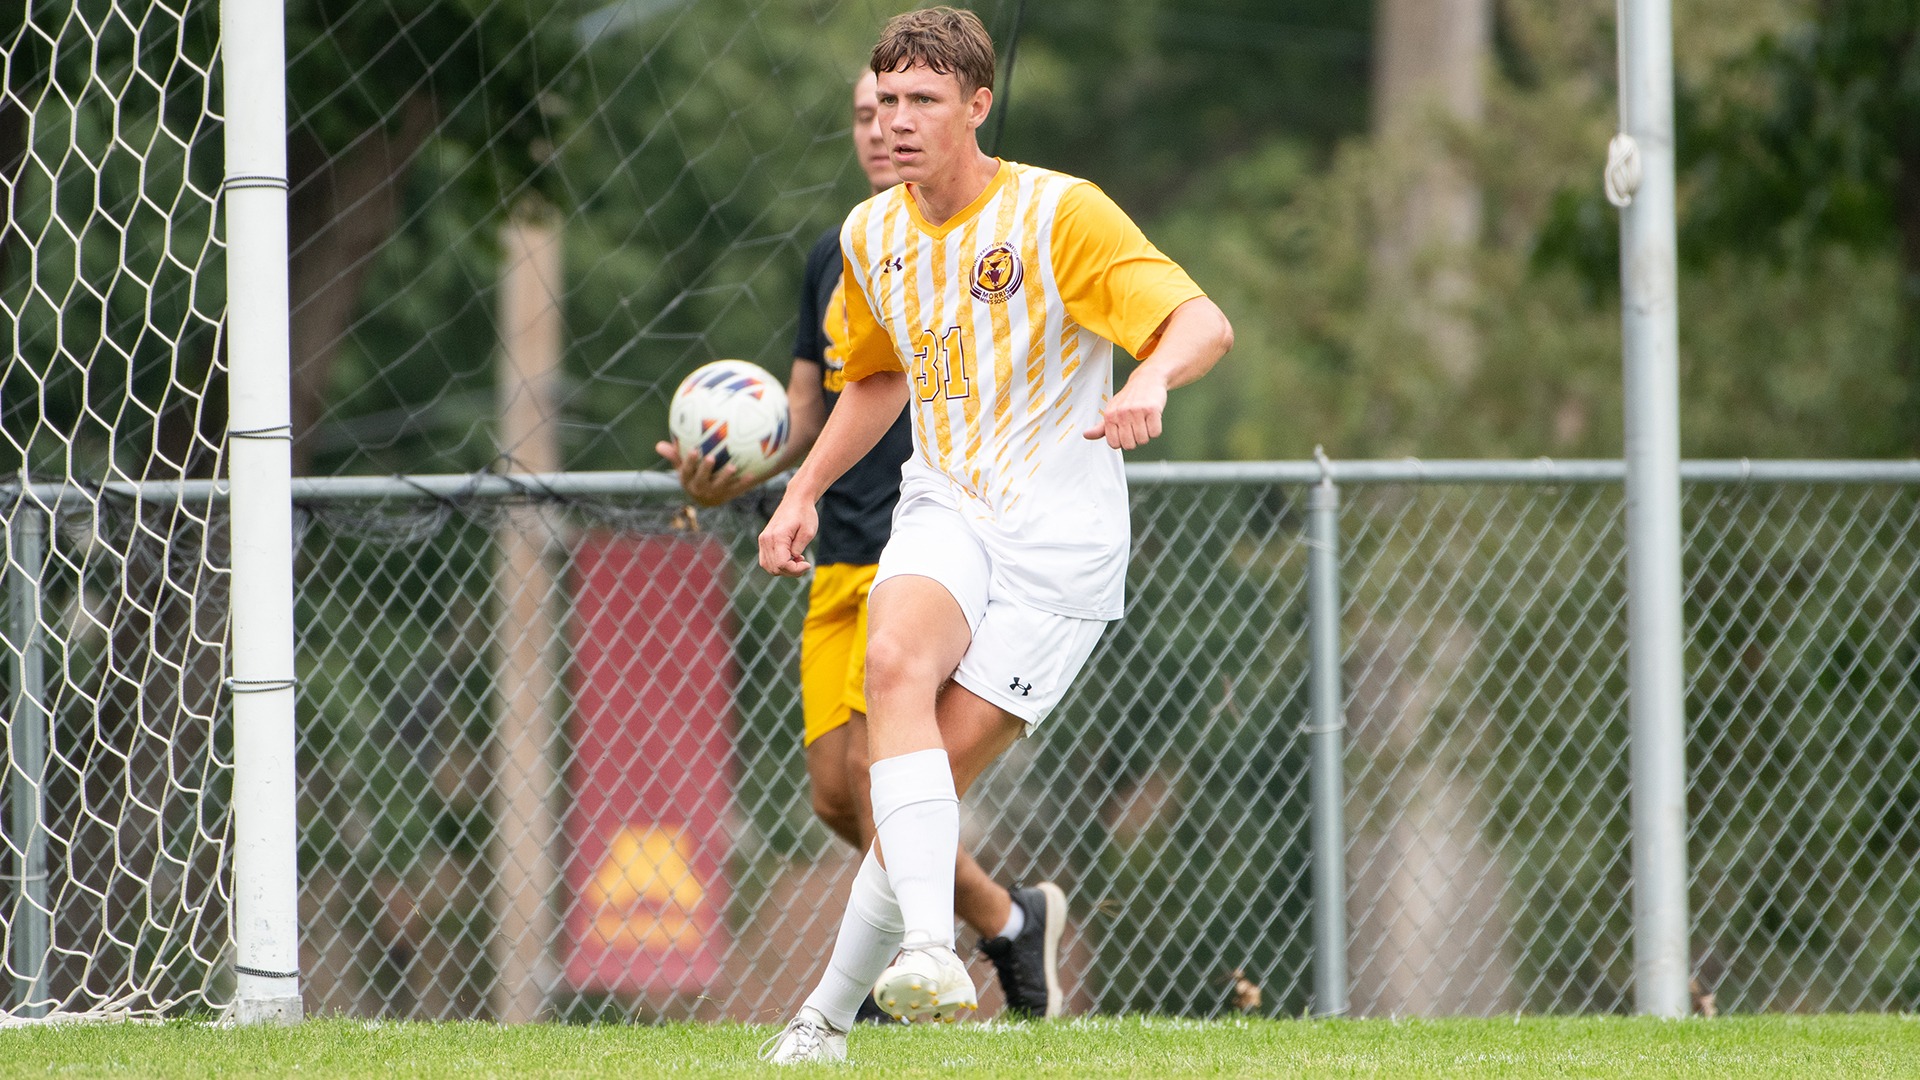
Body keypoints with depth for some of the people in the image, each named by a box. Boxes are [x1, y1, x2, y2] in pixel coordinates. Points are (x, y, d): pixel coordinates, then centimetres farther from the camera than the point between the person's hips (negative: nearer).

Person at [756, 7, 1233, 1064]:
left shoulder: (1060, 213, -10)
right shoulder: (872, 235, 9)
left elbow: (1204, 323, -18)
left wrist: (1150, 380, -39)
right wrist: (803, 490, 18)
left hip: (1060, 539, -4)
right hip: (943, 512, 4)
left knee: (936, 777, -11)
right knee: (895, 663, -30)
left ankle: (826, 1015, 3)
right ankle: (929, 947, -41)